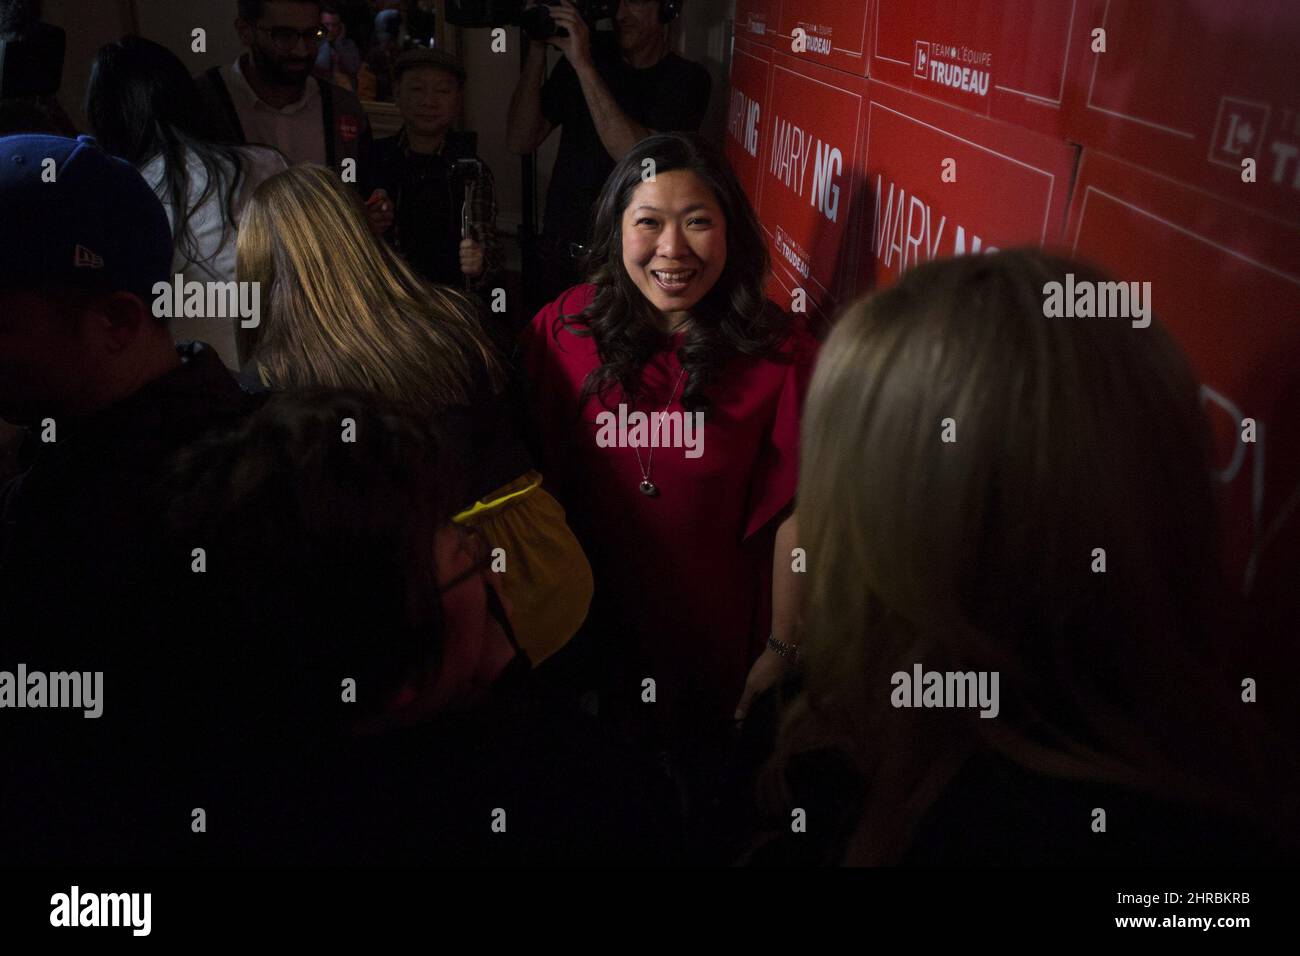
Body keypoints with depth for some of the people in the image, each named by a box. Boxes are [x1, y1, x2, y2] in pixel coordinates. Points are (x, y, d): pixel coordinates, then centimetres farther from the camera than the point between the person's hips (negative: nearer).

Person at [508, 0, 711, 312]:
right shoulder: (591, 55, 3)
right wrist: (537, 51, -13)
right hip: (558, 258, 3)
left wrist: (584, 66, -26)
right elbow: (521, 141, -2)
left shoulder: (686, 78, -7)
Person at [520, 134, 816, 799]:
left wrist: (782, 648, -9)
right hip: (591, 633, 2)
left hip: (718, 644, -2)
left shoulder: (779, 354, -17)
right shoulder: (561, 331, -11)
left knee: (699, 782, 22)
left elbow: (793, 514, -13)